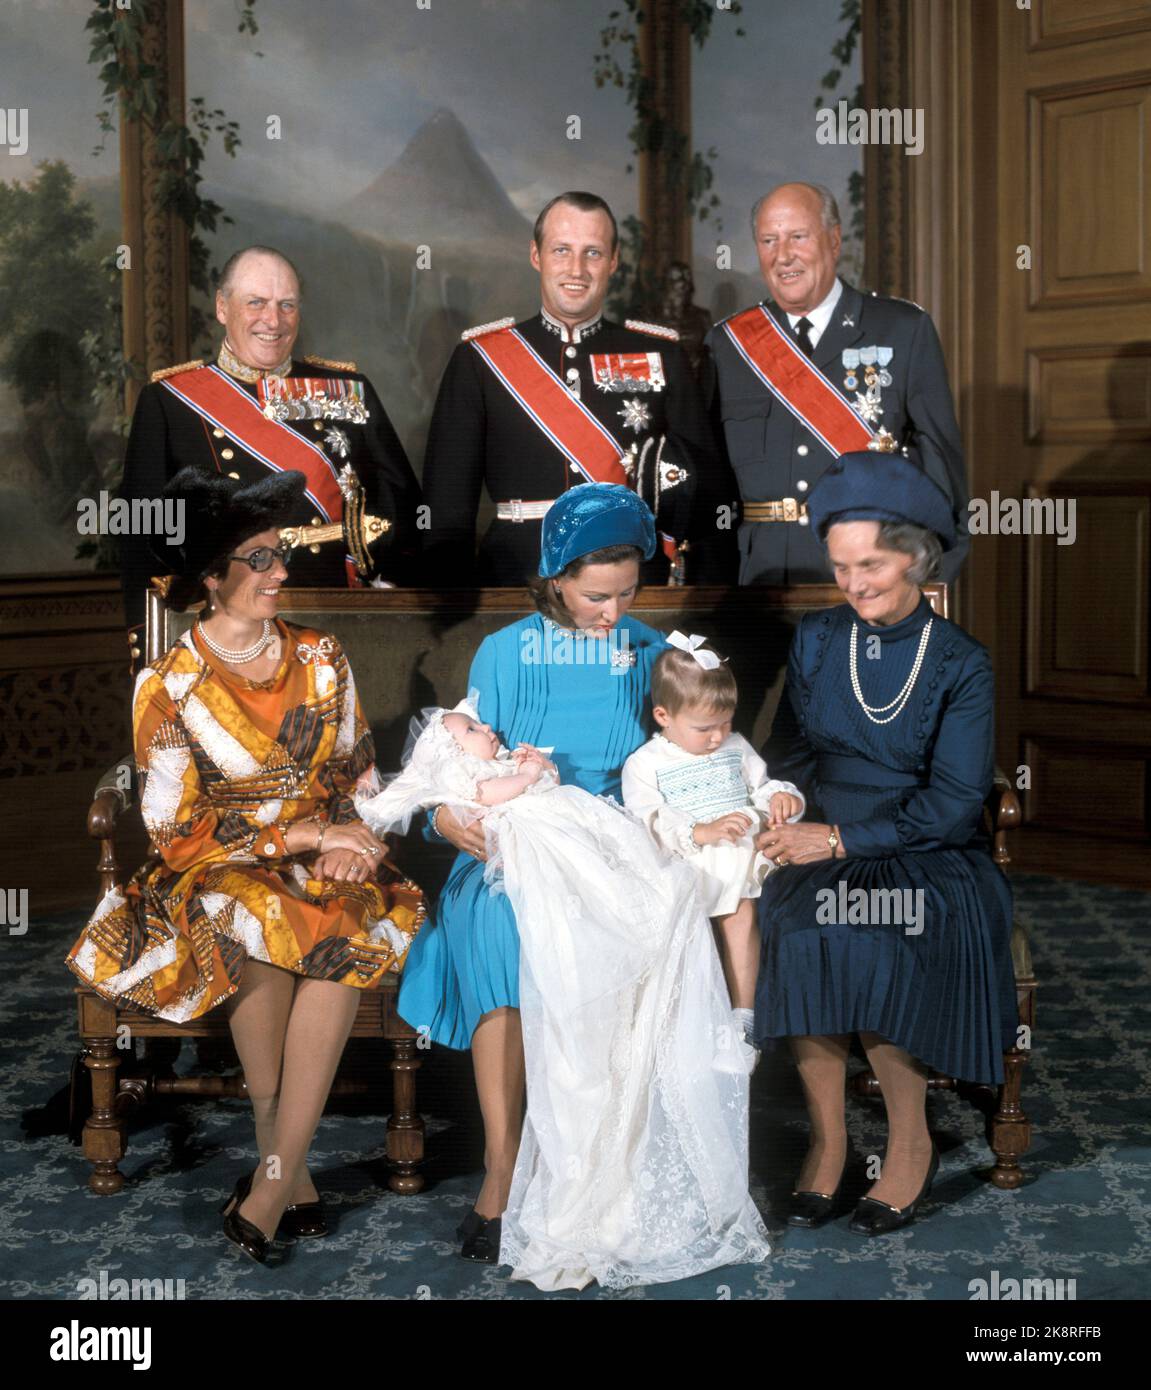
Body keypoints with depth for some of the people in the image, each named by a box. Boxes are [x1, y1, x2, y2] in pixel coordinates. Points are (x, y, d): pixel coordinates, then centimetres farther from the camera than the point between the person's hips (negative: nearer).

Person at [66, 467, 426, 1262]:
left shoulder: (321, 659, 8)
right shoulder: (168, 687, -5)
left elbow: (361, 774, 13)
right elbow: (177, 830, -9)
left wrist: (355, 839, -10)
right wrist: (306, 834, -16)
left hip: (324, 865, 3)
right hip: (220, 872, -3)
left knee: (360, 922, -33)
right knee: (254, 924, -38)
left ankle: (270, 1187, -30)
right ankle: (292, 1173, -25)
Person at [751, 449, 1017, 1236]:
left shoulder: (961, 663, -3)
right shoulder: (816, 640, 8)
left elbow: (954, 803, -9)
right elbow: (789, 750, 13)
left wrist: (844, 839, -17)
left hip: (929, 856, -3)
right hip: (825, 846, 3)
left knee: (866, 943, -32)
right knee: (798, 929, -29)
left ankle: (912, 1145, -11)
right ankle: (827, 1136, -12)